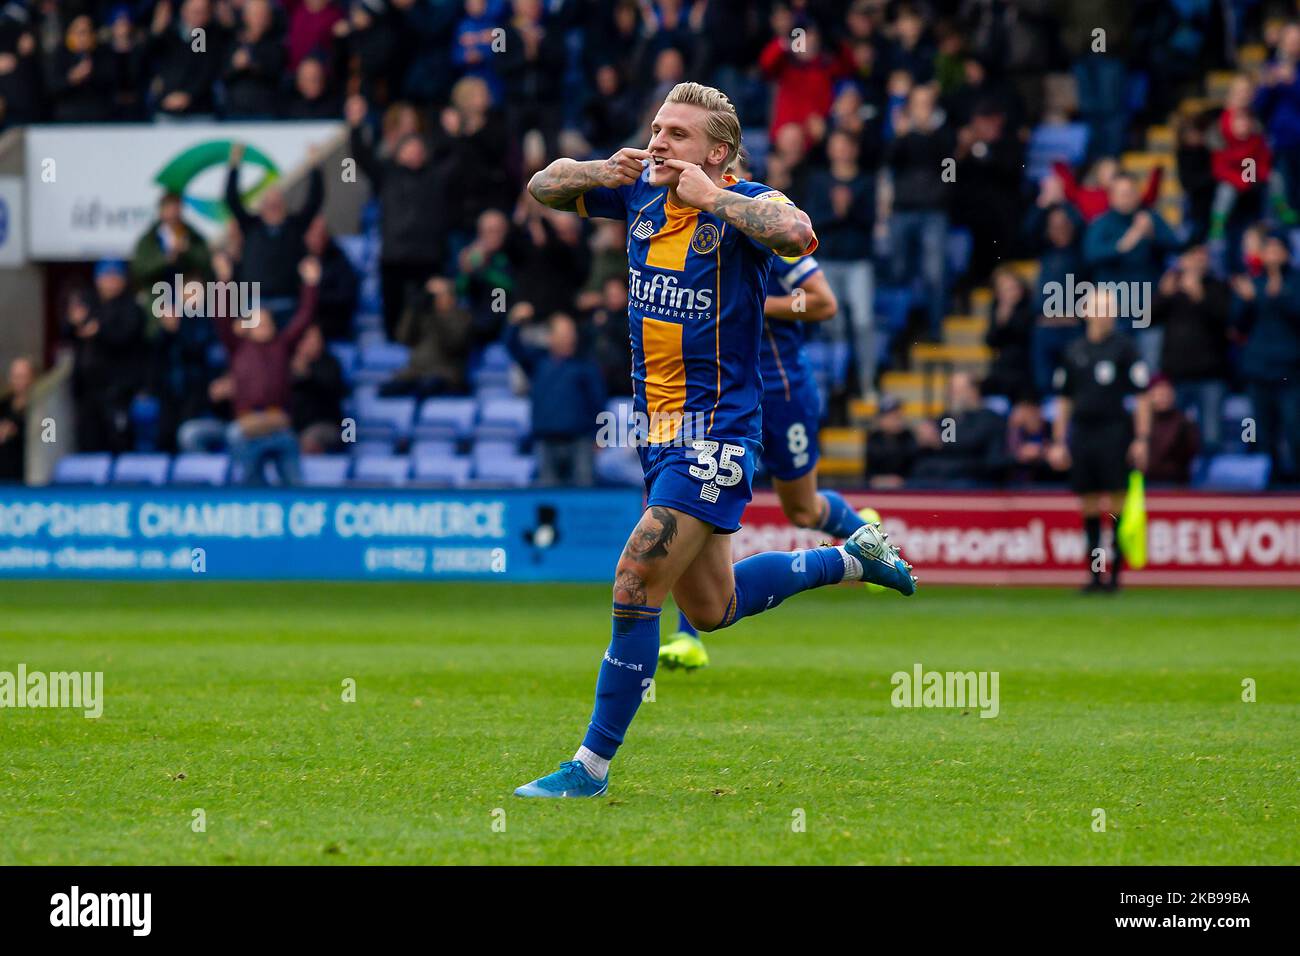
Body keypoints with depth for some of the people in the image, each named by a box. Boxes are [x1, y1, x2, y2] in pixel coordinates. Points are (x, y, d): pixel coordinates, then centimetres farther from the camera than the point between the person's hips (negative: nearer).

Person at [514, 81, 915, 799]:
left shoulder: (744, 204, -14)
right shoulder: (640, 193, 5)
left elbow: (796, 233, -36)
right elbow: (543, 188, 11)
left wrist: (710, 195, -28)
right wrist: (602, 170, -9)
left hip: (716, 433, -8)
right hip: (659, 430, 8)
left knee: (634, 588, -15)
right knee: (711, 609, 20)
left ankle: (591, 766, -6)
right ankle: (856, 558, 41)